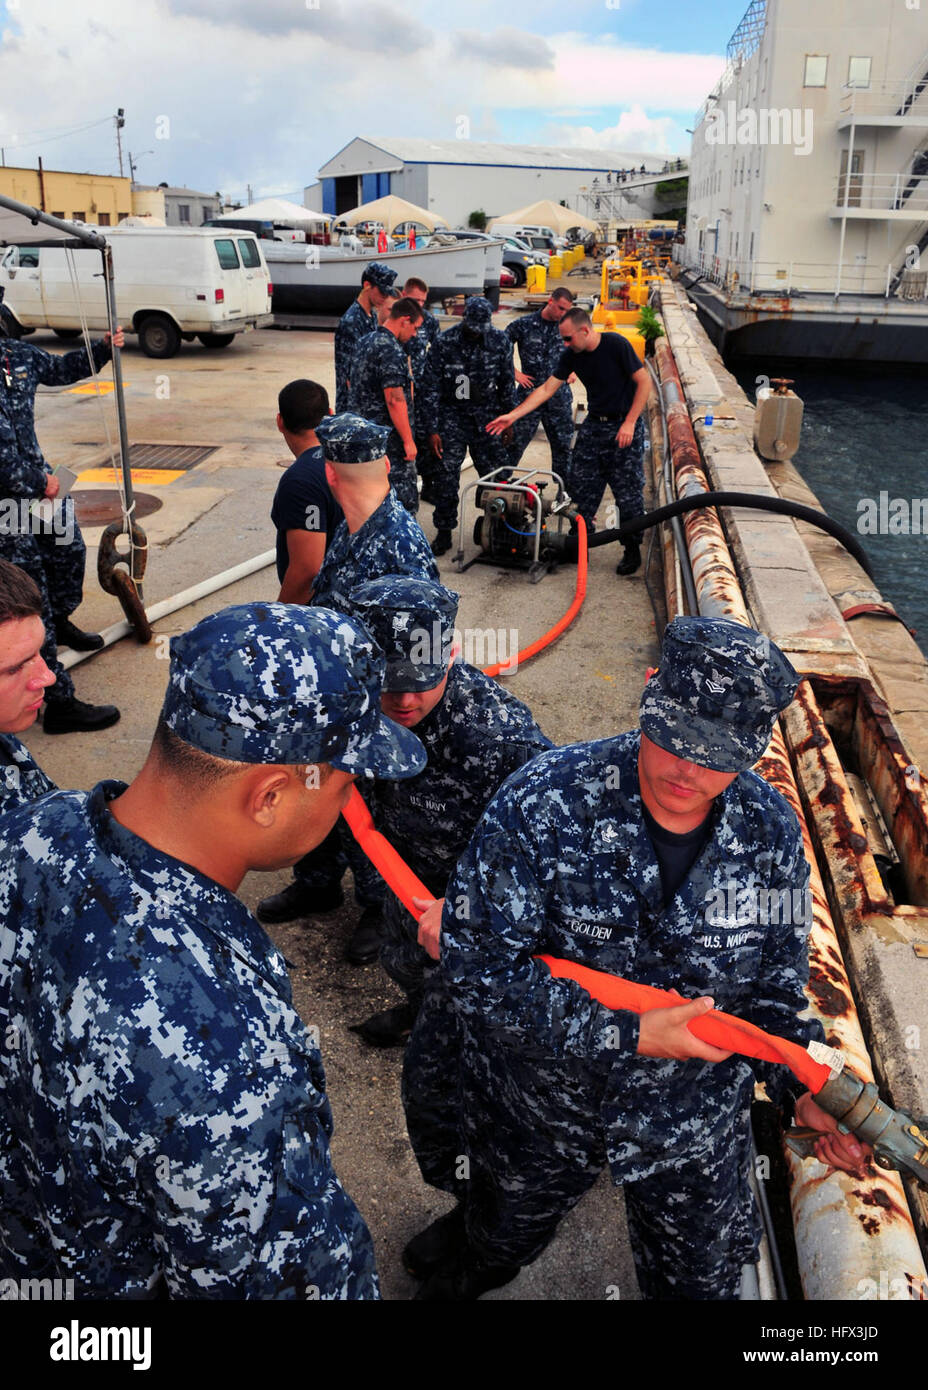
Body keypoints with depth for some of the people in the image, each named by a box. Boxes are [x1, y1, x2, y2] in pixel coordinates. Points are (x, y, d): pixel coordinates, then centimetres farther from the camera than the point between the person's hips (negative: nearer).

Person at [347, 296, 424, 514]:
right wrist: (408, 440, -19)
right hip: (387, 437, -10)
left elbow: (353, 385, 22)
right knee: (404, 499, -5)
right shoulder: (391, 350, -17)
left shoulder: (365, 341, 13)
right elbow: (394, 400, -22)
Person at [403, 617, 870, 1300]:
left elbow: (773, 986, -2)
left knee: (702, 1279, 27)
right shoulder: (543, 802, -29)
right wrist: (631, 1036, -31)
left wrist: (801, 1081, -17)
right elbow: (478, 969, -28)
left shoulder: (771, 830, -16)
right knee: (499, 1242, 29)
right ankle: (456, 1277, 65)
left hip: (693, 1129, 2)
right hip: (538, 1109, -1)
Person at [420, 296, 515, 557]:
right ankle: (444, 533, 9)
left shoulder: (500, 341, 0)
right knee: (446, 476, -4)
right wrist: (432, 430, -8)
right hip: (452, 415, -2)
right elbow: (432, 388, -5)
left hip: (486, 417, 2)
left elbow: (507, 384, 10)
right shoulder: (444, 343, -8)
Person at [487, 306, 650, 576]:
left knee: (628, 492, -2)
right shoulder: (572, 356, 1)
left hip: (625, 425, -6)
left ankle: (632, 550, 11)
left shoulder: (616, 345, -16)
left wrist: (629, 423, -17)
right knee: (580, 486, 3)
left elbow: (644, 382, -13)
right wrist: (512, 416, -6)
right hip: (593, 425, 6)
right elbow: (546, 389, 2)